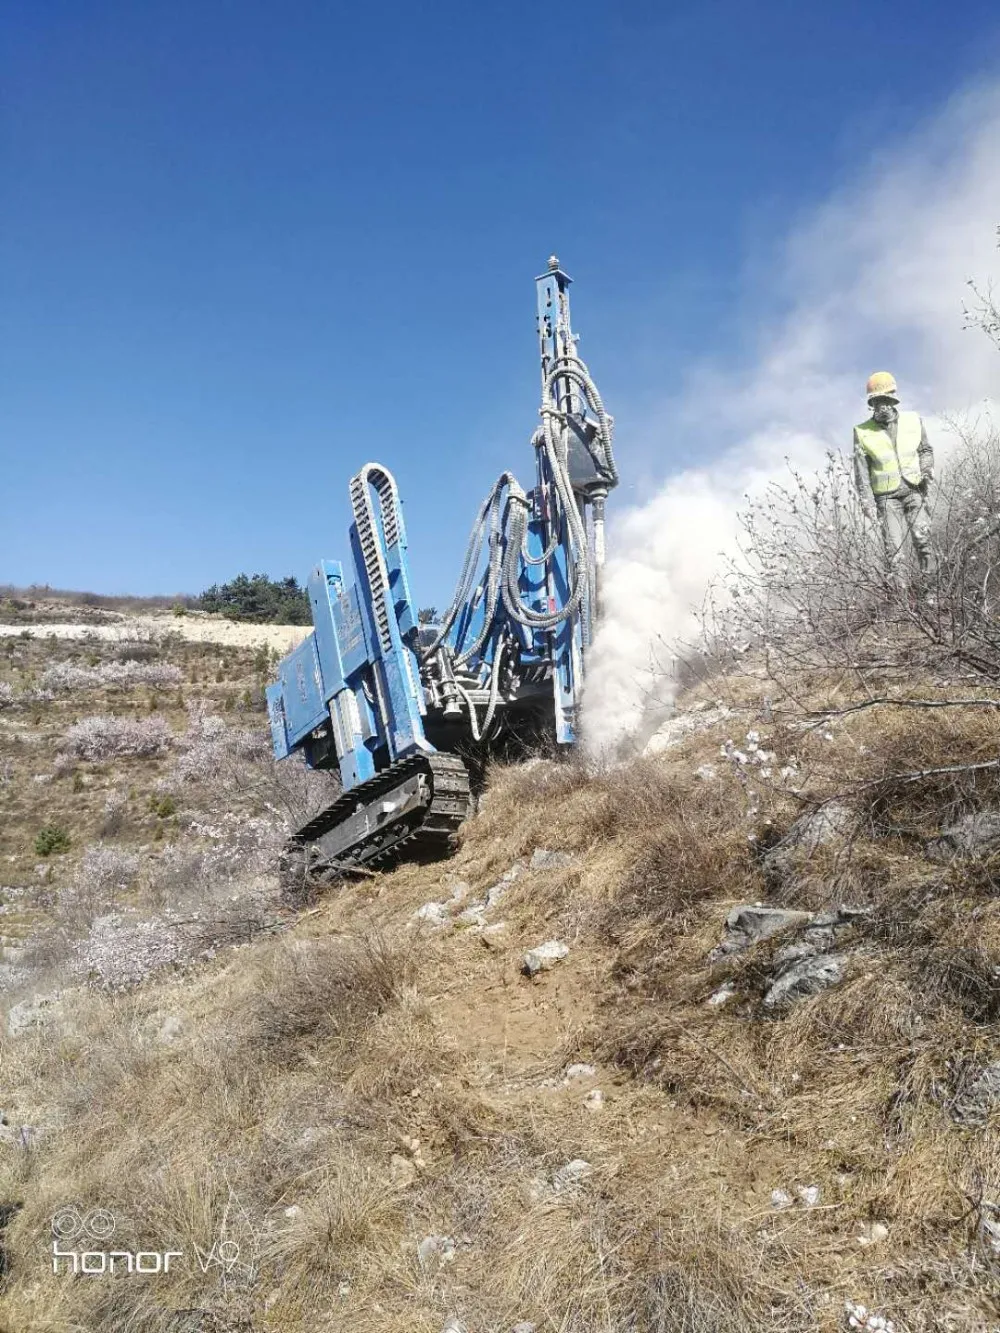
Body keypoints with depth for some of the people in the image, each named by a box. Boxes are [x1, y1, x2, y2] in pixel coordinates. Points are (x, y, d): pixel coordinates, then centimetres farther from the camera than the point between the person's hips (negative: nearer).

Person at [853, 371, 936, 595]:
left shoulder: (913, 421, 3)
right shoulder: (863, 432, -3)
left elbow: (926, 450, 17)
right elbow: (861, 470, -4)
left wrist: (927, 469, -3)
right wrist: (866, 501, -12)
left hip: (915, 491, 1)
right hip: (887, 496, -1)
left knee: (922, 539, -10)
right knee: (894, 548, -5)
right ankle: (901, 594, 0)